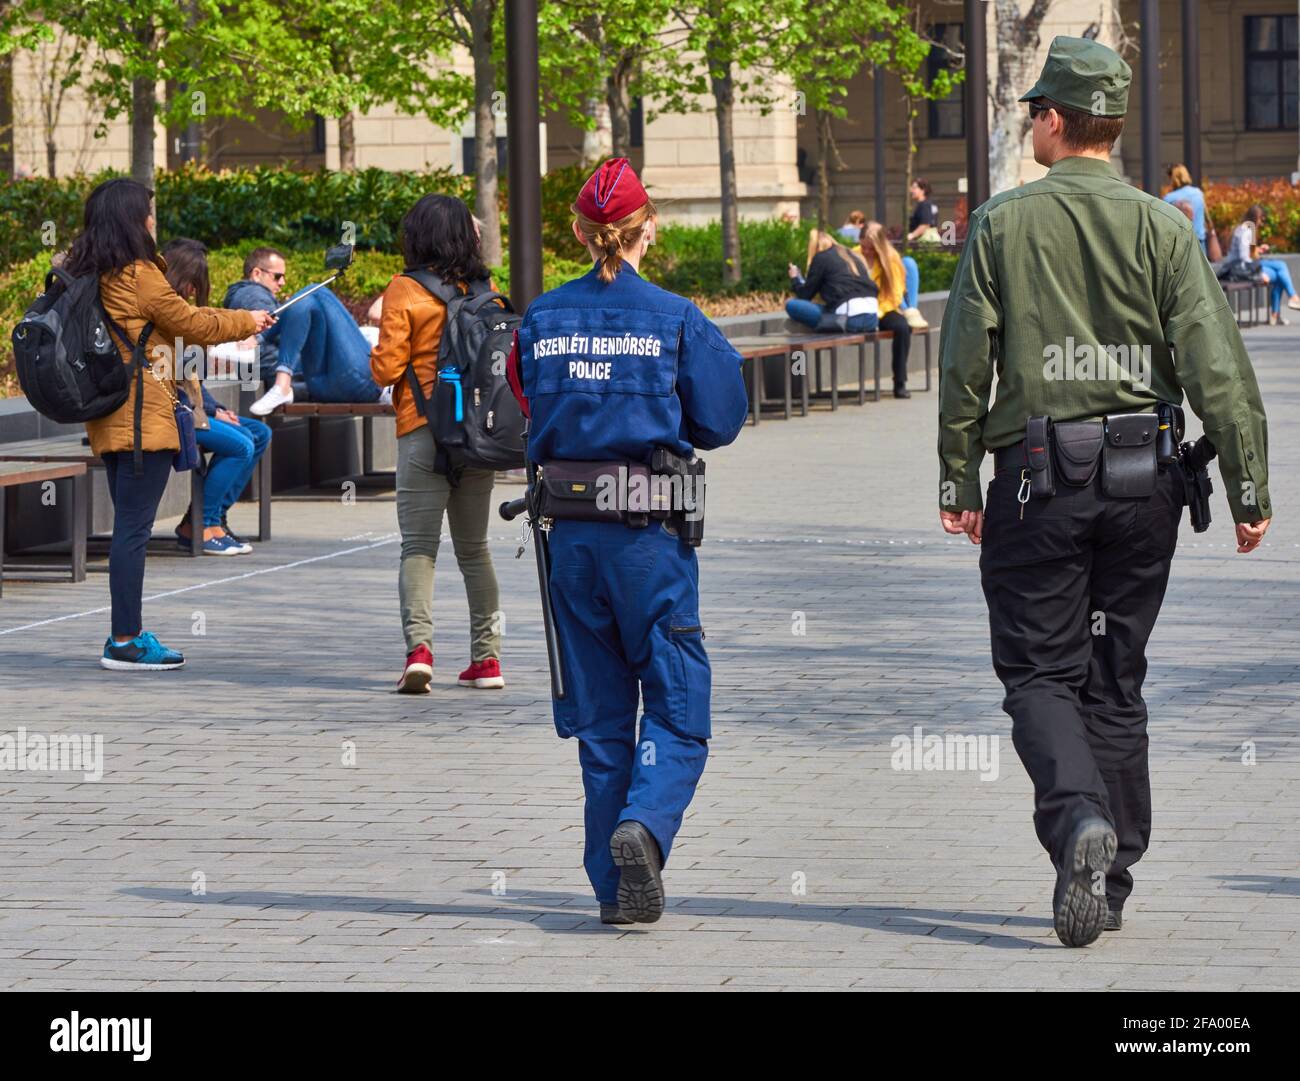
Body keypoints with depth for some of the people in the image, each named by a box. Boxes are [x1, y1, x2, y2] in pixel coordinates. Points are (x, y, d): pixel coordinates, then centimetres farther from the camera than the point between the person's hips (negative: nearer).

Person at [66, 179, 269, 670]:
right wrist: (246, 321, 9)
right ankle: (125, 641, -6)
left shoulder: (87, 275, 10)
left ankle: (127, 633, 16)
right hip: (143, 419, -9)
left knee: (128, 526, 13)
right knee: (133, 528, -6)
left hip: (109, 421, 9)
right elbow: (191, 323, -5)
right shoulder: (139, 276, -13)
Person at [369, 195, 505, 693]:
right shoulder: (486, 290, 4)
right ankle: (486, 656, 13)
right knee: (474, 547, 14)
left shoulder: (404, 292, -8)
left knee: (419, 546, -2)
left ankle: (419, 645, -21)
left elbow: (387, 368, -9)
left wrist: (378, 357, 12)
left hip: (422, 432, -4)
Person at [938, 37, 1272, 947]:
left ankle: (1079, 814, -23)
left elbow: (964, 366, -1)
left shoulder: (1001, 225, -2)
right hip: (1142, 480, 2)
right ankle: (1109, 881, 15)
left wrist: (958, 481, 7)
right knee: (1116, 679, 12)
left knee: (1039, 671, 5)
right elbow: (1217, 367, -5)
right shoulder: (1162, 228, 1)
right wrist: (1250, 489, -1)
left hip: (1037, 477, -2)